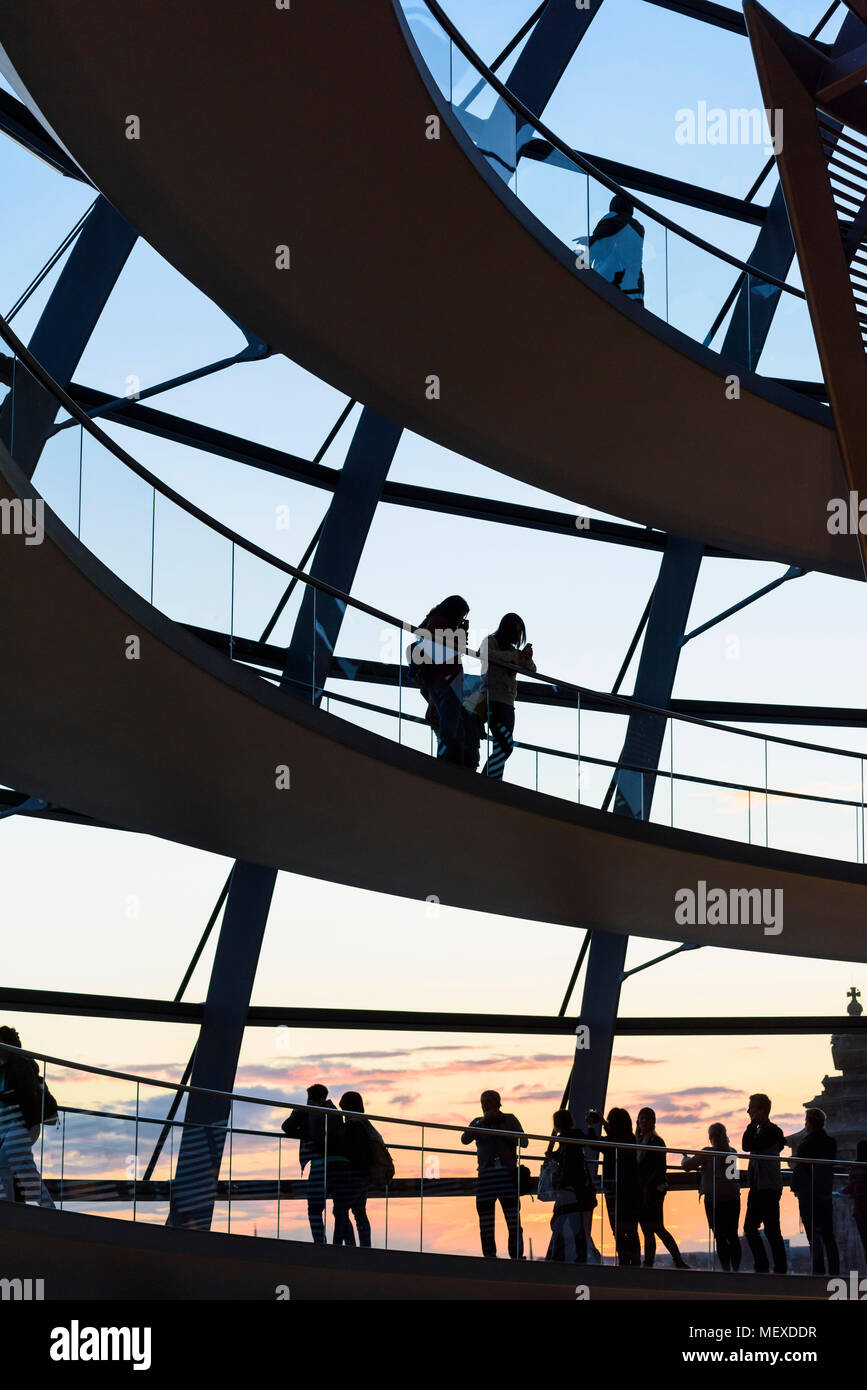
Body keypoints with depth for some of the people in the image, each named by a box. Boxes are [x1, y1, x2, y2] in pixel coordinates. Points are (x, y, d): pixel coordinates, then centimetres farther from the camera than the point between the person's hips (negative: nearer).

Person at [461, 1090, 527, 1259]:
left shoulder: (510, 1119, 12)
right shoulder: (478, 1122, 15)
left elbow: (524, 1142, 5)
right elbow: (465, 1139, -3)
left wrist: (506, 1132, -8)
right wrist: (483, 1122, -10)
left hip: (508, 1173, -2)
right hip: (486, 1174, 2)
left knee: (513, 1219, -9)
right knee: (485, 1221, -1)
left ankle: (516, 1256, -11)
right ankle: (490, 1257, 3)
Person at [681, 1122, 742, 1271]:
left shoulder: (708, 1153, -8)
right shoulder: (732, 1152, 7)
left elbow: (686, 1165, -6)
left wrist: (685, 1158, 16)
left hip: (714, 1198, -4)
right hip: (733, 1197, 4)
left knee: (720, 1236, -1)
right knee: (733, 1235, 11)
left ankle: (726, 1268, -9)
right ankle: (736, 1268, 10)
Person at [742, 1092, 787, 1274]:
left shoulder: (771, 1131, -14)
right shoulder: (760, 1130, 16)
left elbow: (747, 1146, -23)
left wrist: (752, 1124, -16)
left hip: (769, 1189, -10)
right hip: (758, 1188, 10)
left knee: (771, 1230, -7)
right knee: (750, 1228, 12)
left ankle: (780, 1268, -3)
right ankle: (761, 1266, 18)